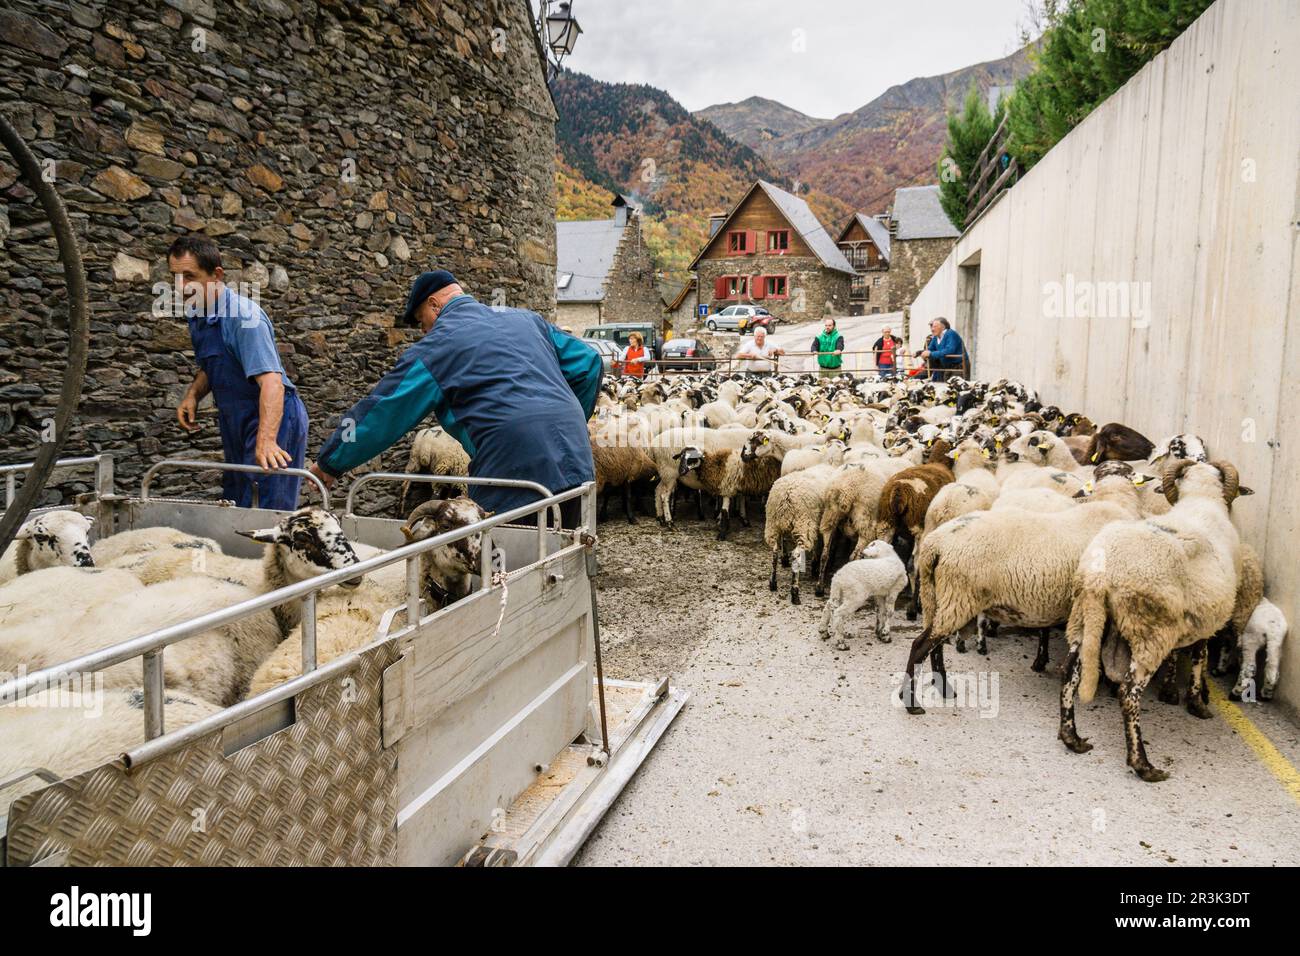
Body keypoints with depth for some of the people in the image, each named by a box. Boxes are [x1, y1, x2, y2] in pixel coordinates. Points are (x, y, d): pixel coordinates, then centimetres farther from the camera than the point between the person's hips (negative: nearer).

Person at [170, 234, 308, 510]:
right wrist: (193, 395, 4)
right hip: (237, 425, 9)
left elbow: (271, 381, -32)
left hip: (272, 421, -9)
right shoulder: (196, 315, 7)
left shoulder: (243, 315, -21)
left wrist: (266, 441, -43)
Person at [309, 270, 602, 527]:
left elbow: (380, 411, 6)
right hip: (573, 463, 7)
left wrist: (329, 465, 15)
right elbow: (587, 363, 19)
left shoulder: (437, 344, 4)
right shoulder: (526, 319, 21)